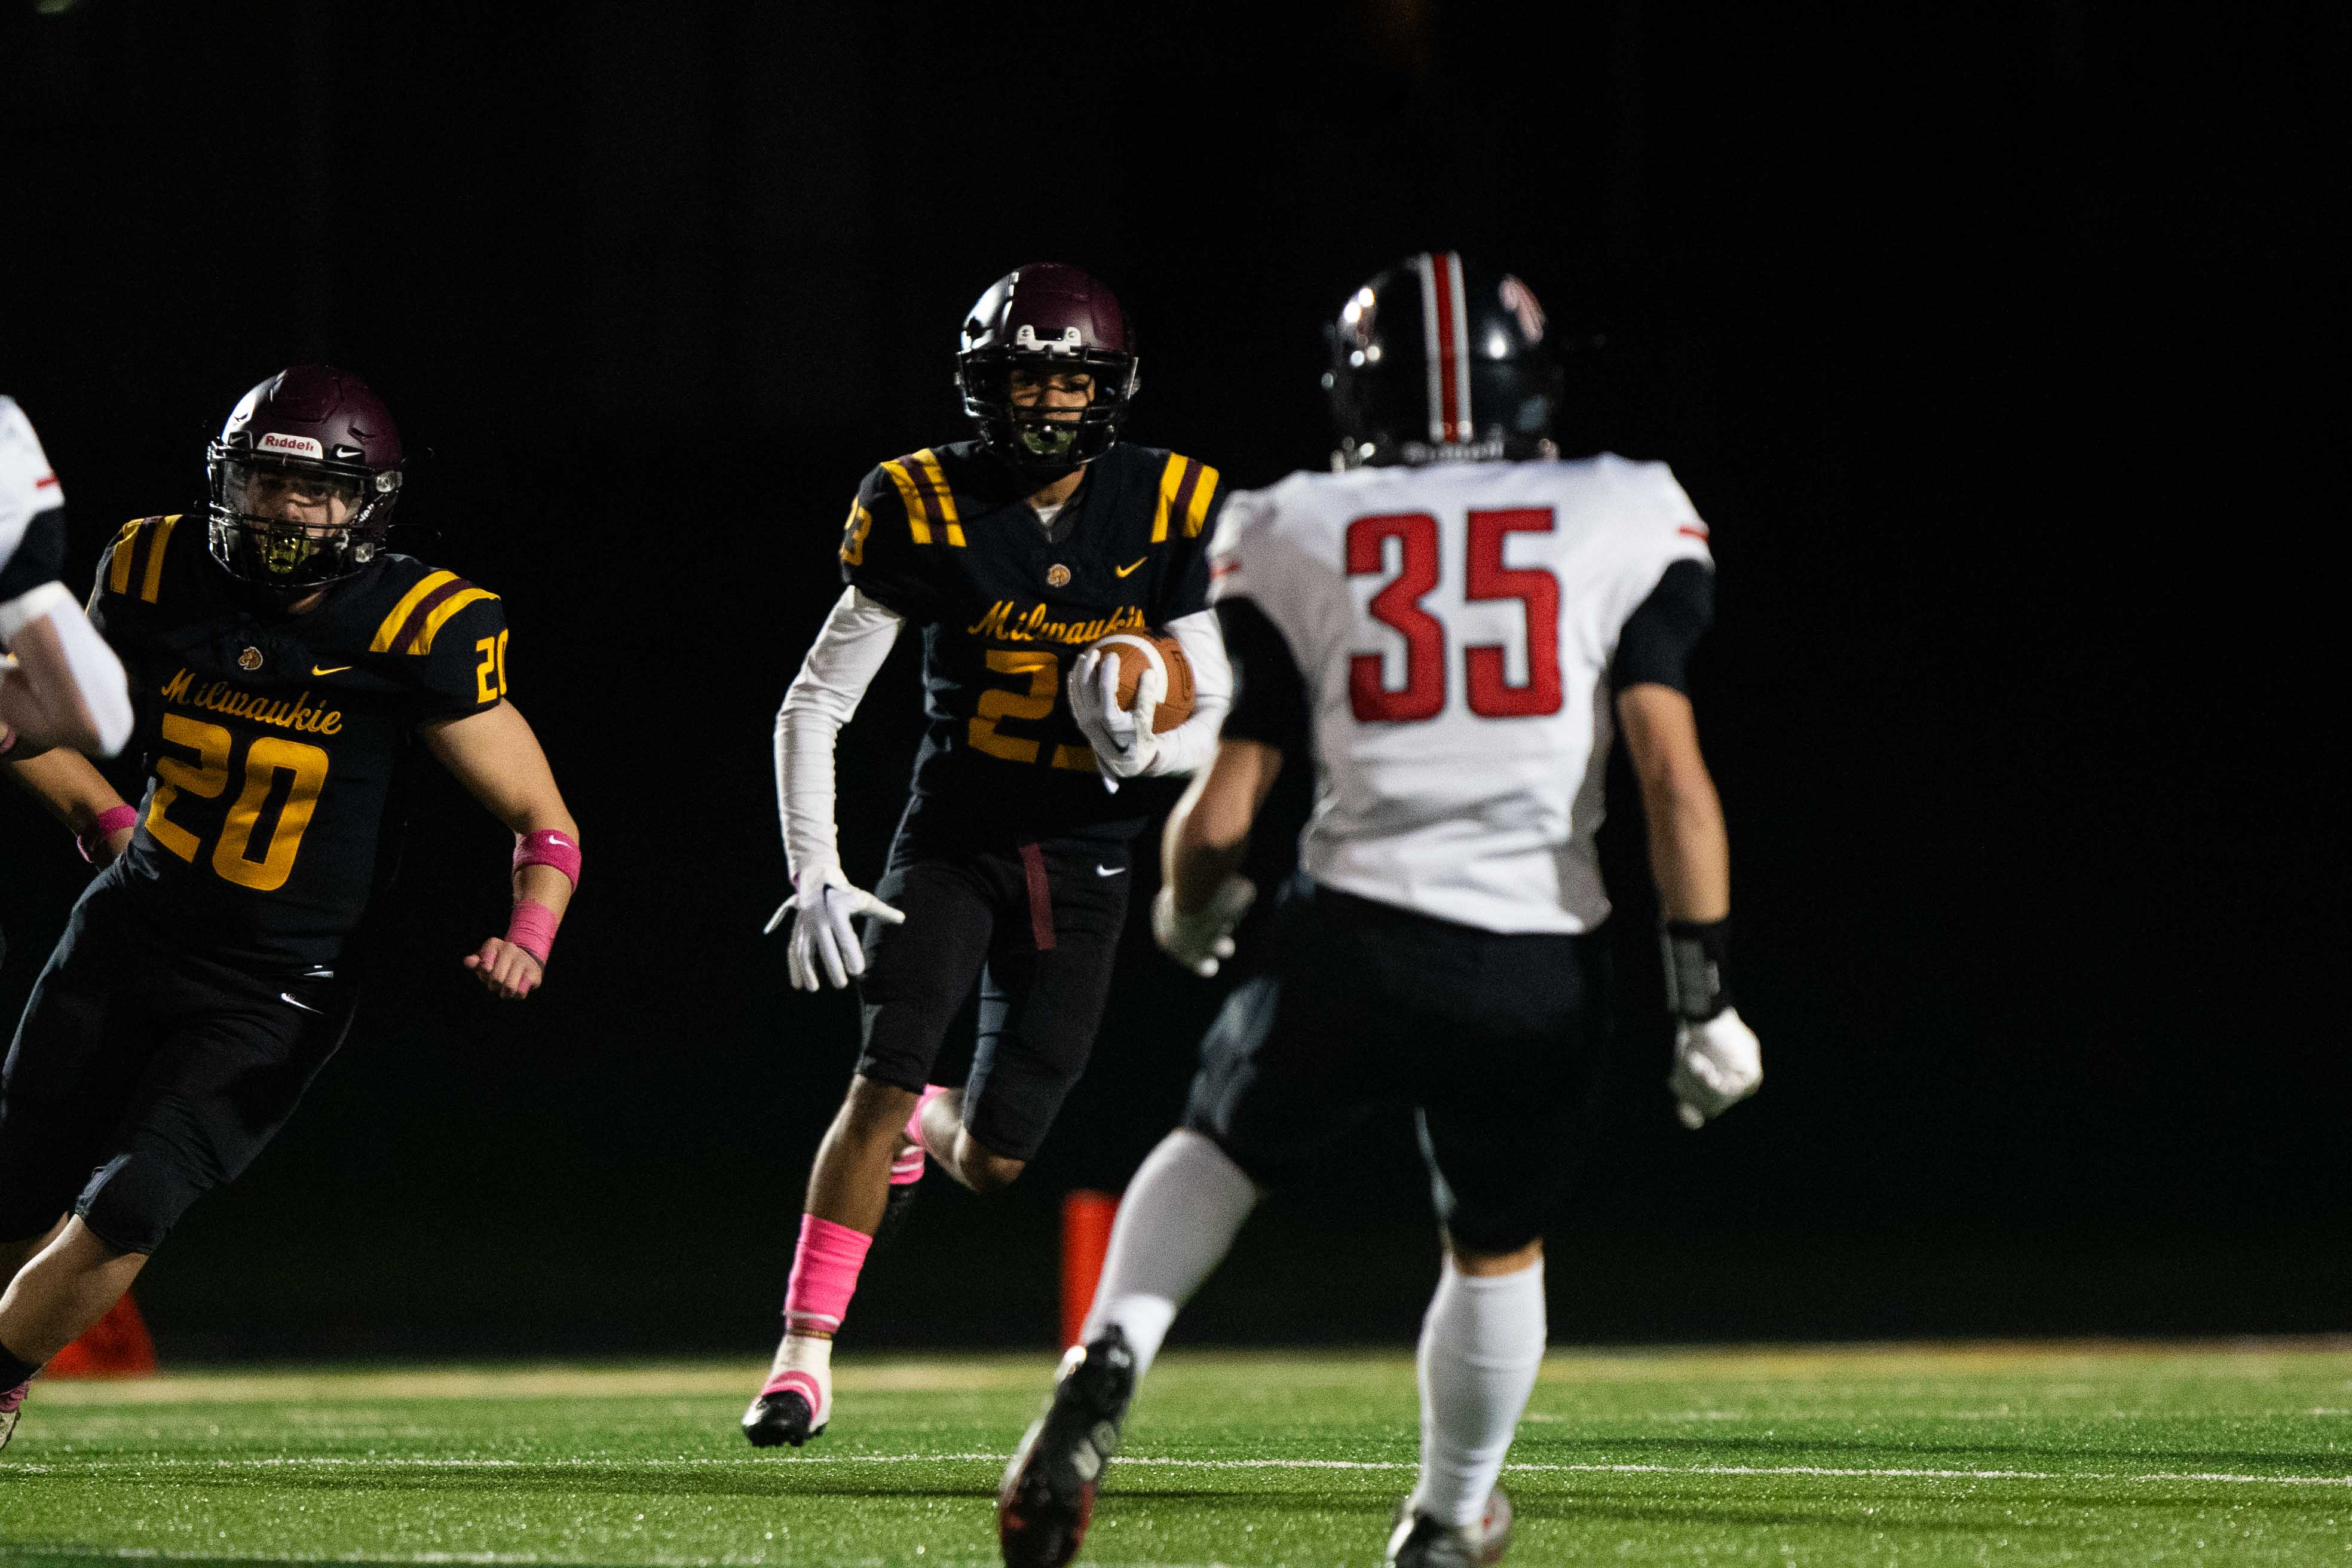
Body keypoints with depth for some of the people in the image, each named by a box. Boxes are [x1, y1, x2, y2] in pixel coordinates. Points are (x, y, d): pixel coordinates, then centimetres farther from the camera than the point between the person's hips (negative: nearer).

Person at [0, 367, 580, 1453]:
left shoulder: (417, 633, -16)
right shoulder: (159, 581, -5)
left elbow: (543, 825, -10)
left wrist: (526, 939, -28)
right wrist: (106, 822, 1)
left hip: (273, 992, -3)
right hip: (126, 944, 3)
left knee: (119, 1221, -16)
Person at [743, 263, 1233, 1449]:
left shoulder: (1165, 517, -6)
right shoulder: (928, 514, -10)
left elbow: (1219, 716, 1)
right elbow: (814, 705, -5)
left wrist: (1149, 752, -23)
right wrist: (814, 877, -14)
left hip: (1082, 861, 1)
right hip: (952, 843, -1)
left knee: (993, 1162, 2)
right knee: (884, 1077, -20)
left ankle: (924, 1127, 40)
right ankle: (804, 1354, -12)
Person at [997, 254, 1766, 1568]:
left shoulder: (1295, 543, 5)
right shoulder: (1625, 525, 4)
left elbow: (1221, 815, 3)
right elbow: (1672, 771, -6)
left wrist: (1189, 911, 25)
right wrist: (1706, 992, -4)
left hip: (1356, 946, 0)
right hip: (1541, 970, 0)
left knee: (1222, 1151, 26)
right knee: (1498, 1249, 24)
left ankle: (1109, 1367, 1)